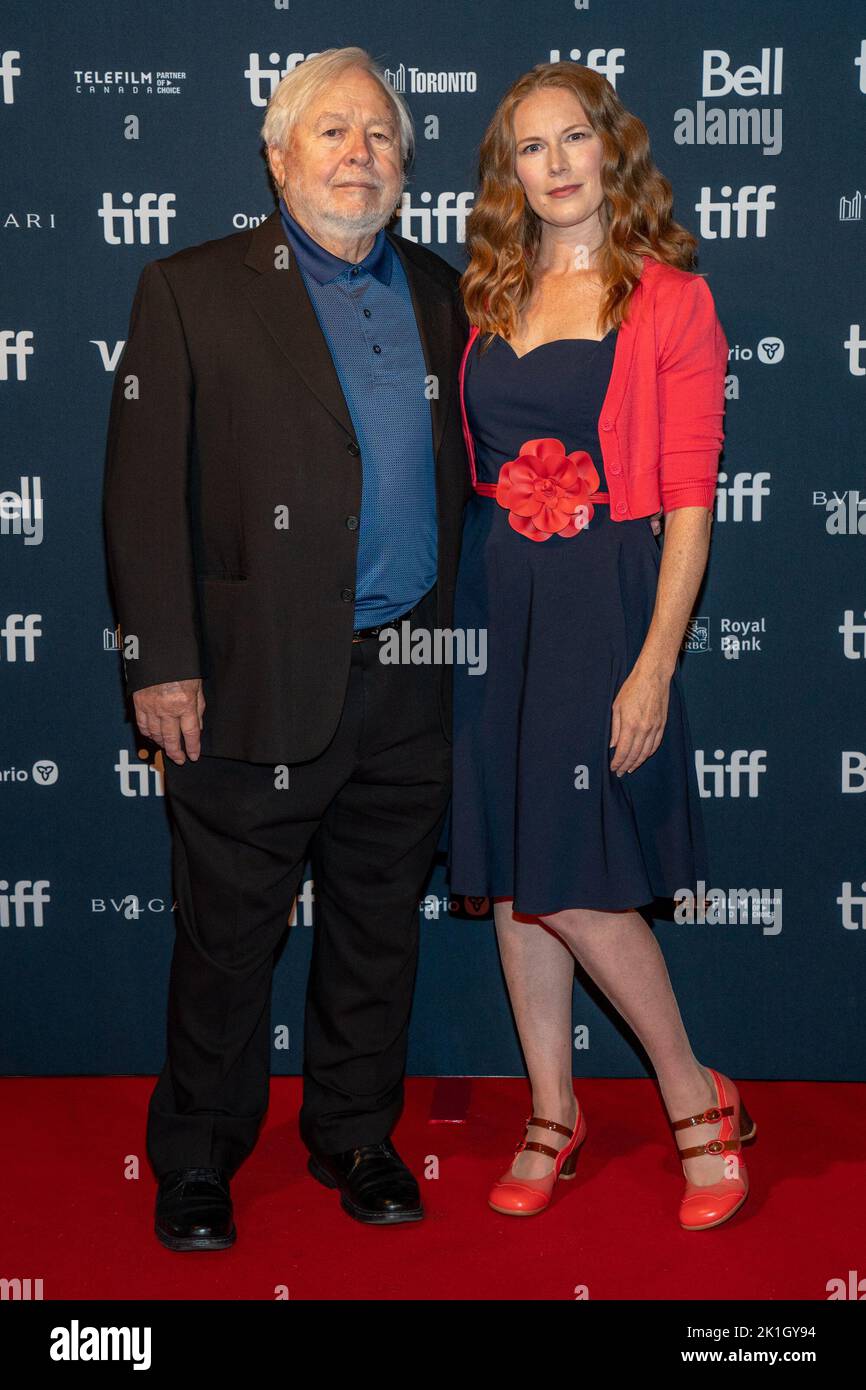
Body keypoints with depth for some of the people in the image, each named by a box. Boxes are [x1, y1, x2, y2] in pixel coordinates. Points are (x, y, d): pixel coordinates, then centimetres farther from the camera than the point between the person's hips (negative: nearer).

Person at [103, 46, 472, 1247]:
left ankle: (356, 1136, 32)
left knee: (379, 924, 14)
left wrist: (456, 630, 7)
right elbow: (145, 488, -6)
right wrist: (163, 663, -12)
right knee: (228, 935, 6)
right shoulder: (193, 291, 0)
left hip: (409, 683, 4)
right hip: (262, 683, -4)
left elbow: (462, 470, 15)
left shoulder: (440, 295, 13)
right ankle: (197, 1159, 24)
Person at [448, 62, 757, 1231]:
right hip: (493, 601, 5)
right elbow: (467, 469, 12)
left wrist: (656, 663, -14)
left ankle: (696, 1097, 16)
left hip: (605, 599, -5)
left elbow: (689, 503, -8)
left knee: (573, 889, -6)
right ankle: (552, 1114, 25)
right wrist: (453, 606, 3)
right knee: (511, 877, 9)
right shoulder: (490, 299, 11)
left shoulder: (672, 300, -3)